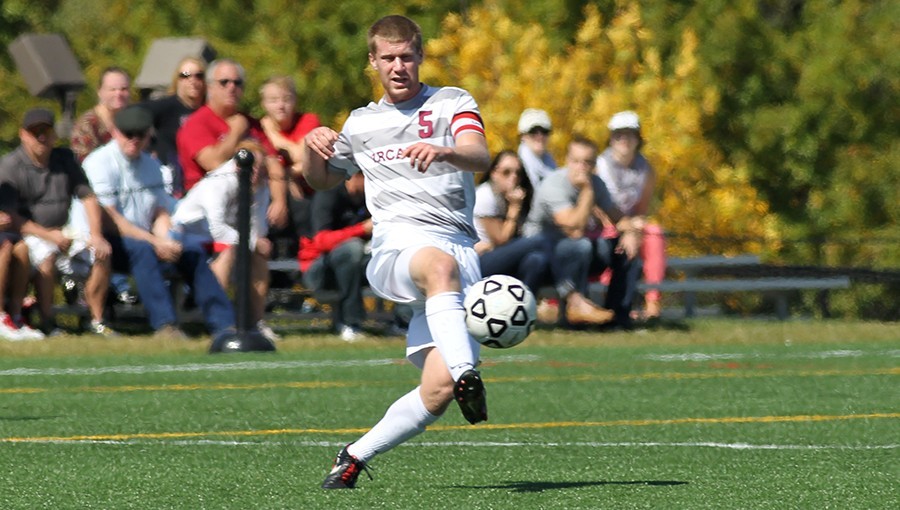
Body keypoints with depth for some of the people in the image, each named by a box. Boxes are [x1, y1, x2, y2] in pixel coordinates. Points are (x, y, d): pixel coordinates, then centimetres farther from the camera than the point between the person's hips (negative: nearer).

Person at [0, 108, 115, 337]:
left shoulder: (65, 158, 10)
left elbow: (87, 196, 10)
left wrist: (96, 235, -5)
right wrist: (48, 235, -24)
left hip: (63, 230, 6)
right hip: (29, 233, -5)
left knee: (101, 254, -15)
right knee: (46, 257, -36)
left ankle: (97, 321, -6)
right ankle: (47, 324, -24)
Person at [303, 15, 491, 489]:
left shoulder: (453, 103, 12)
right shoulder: (361, 123, 24)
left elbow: (479, 156, -8)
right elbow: (321, 180, 37)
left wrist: (444, 152, -31)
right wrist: (313, 148, 14)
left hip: (458, 248, 0)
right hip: (395, 244, 0)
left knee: (438, 389, -17)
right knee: (440, 264, -40)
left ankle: (356, 455, 4)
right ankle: (465, 373, -61)